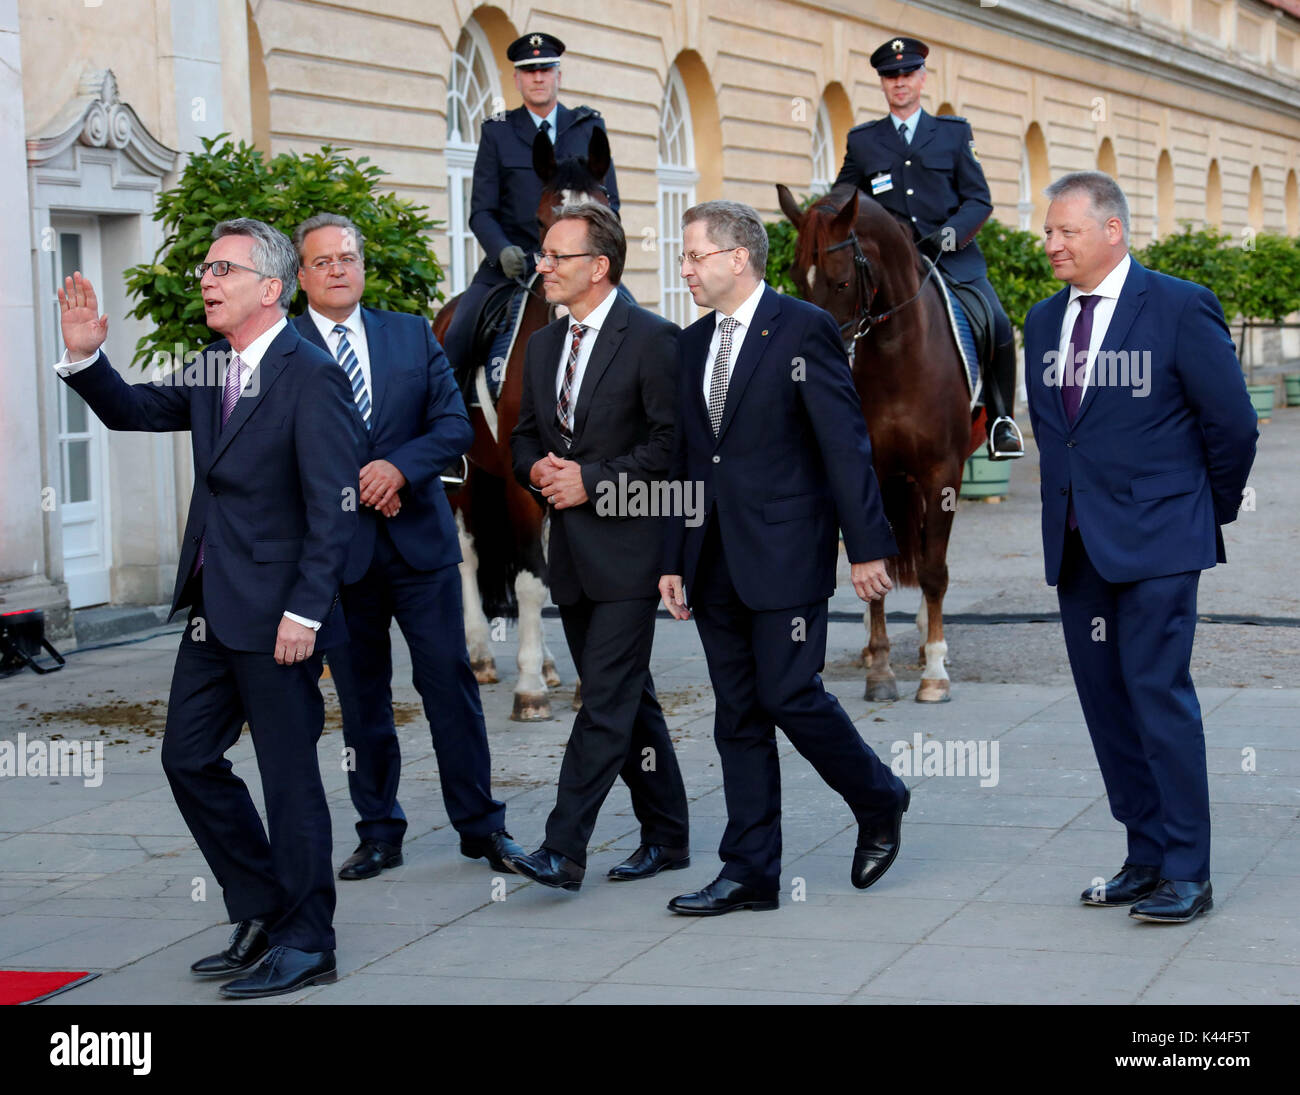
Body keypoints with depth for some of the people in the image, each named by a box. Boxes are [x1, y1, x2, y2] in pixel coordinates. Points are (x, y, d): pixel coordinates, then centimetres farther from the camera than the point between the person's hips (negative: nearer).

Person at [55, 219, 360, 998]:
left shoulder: (311, 377, -14)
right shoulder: (211, 372, 10)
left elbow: (335, 508, -17)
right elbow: (134, 412, 21)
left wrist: (305, 612, -21)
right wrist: (86, 356, 3)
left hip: (275, 613, -9)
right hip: (213, 610, 9)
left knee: (289, 775, 1)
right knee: (189, 758, 13)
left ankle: (305, 945, 13)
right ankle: (262, 916, 26)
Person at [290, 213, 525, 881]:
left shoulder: (412, 335, 9)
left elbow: (454, 425, 2)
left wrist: (399, 467, -14)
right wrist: (353, 486, -12)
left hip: (420, 540, 1)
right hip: (339, 547, -1)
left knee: (451, 685, 1)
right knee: (361, 700, 7)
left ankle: (480, 825, 10)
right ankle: (379, 833, 17)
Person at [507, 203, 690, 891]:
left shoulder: (651, 339, -9)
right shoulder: (543, 345, 14)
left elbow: (672, 441, -14)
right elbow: (524, 436, 20)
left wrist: (593, 479, -17)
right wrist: (537, 468, -2)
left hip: (627, 546, -8)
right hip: (572, 550, 8)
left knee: (607, 699, -9)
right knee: (627, 697, 14)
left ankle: (563, 848, -12)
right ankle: (665, 838, 23)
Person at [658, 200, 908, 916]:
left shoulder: (803, 330, -7)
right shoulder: (692, 344, 14)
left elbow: (845, 445, -10)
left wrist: (868, 546, -14)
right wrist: (674, 559, 13)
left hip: (786, 551, -7)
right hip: (716, 561, 7)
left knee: (789, 694, -8)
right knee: (738, 715, 7)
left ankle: (879, 802, 18)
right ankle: (750, 873, 12)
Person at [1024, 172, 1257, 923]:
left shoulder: (1180, 309, -7)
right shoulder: (1044, 322, 12)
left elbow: (1232, 423, -4)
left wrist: (1210, 511, 5)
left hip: (1156, 541, -7)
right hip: (1077, 544, 7)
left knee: (1160, 694, -9)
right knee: (1105, 700, 8)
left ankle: (1187, 873, -1)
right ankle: (1148, 856, 18)